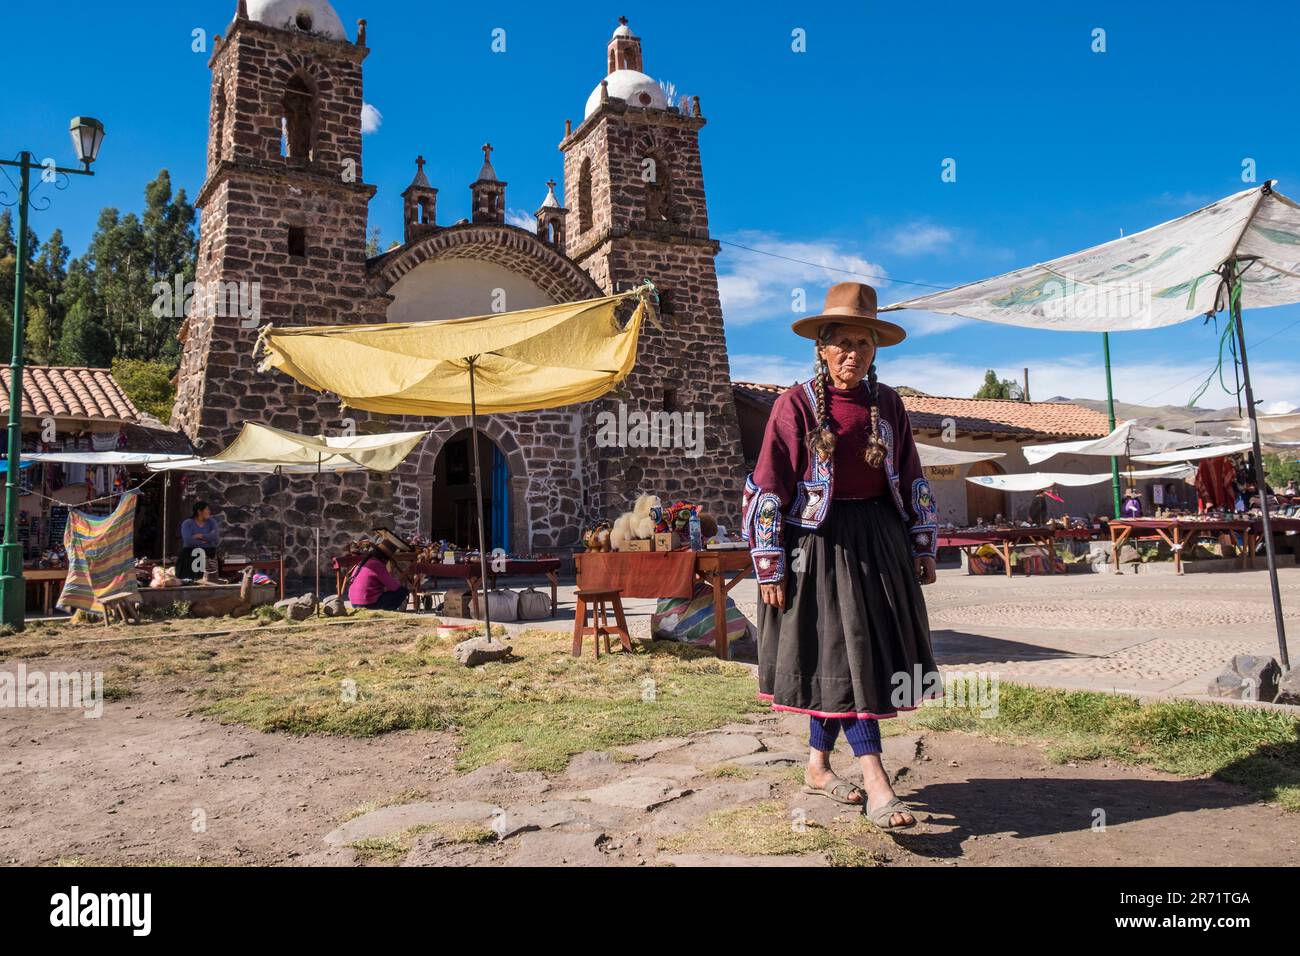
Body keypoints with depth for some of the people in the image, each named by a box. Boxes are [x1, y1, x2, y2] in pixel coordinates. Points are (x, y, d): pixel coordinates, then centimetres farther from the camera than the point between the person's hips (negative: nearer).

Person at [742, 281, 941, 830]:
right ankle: (876, 785, -3)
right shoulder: (796, 404, -7)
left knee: (833, 661, 11)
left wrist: (922, 548, 10)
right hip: (820, 542, -4)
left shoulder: (887, 404, 6)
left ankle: (818, 765, 25)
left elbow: (912, 480, 12)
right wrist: (770, 567, -11)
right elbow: (768, 490, -9)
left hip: (879, 542, 5)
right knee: (842, 655, -5)